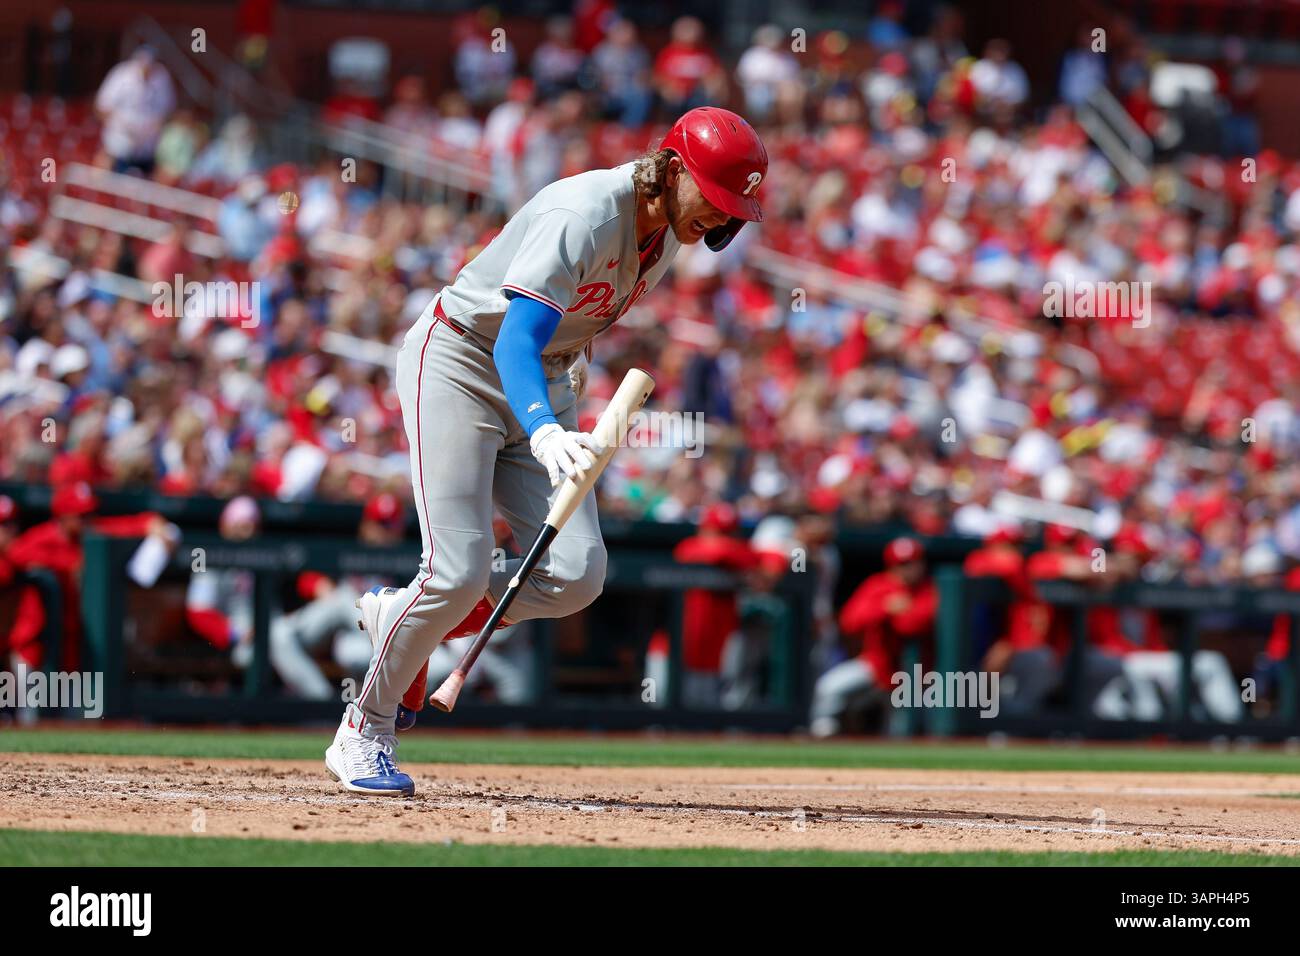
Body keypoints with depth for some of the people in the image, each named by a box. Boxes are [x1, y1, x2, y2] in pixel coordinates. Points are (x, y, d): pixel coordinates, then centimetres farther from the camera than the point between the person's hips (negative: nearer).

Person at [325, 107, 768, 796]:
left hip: (542, 384, 8)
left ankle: (400, 616, 14)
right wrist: (545, 433, -53)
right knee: (459, 570, -18)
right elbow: (516, 343, -37)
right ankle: (363, 734, 3)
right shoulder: (585, 215, -27)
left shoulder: (667, 234, -1)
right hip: (457, 360, -8)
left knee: (576, 575, -9)